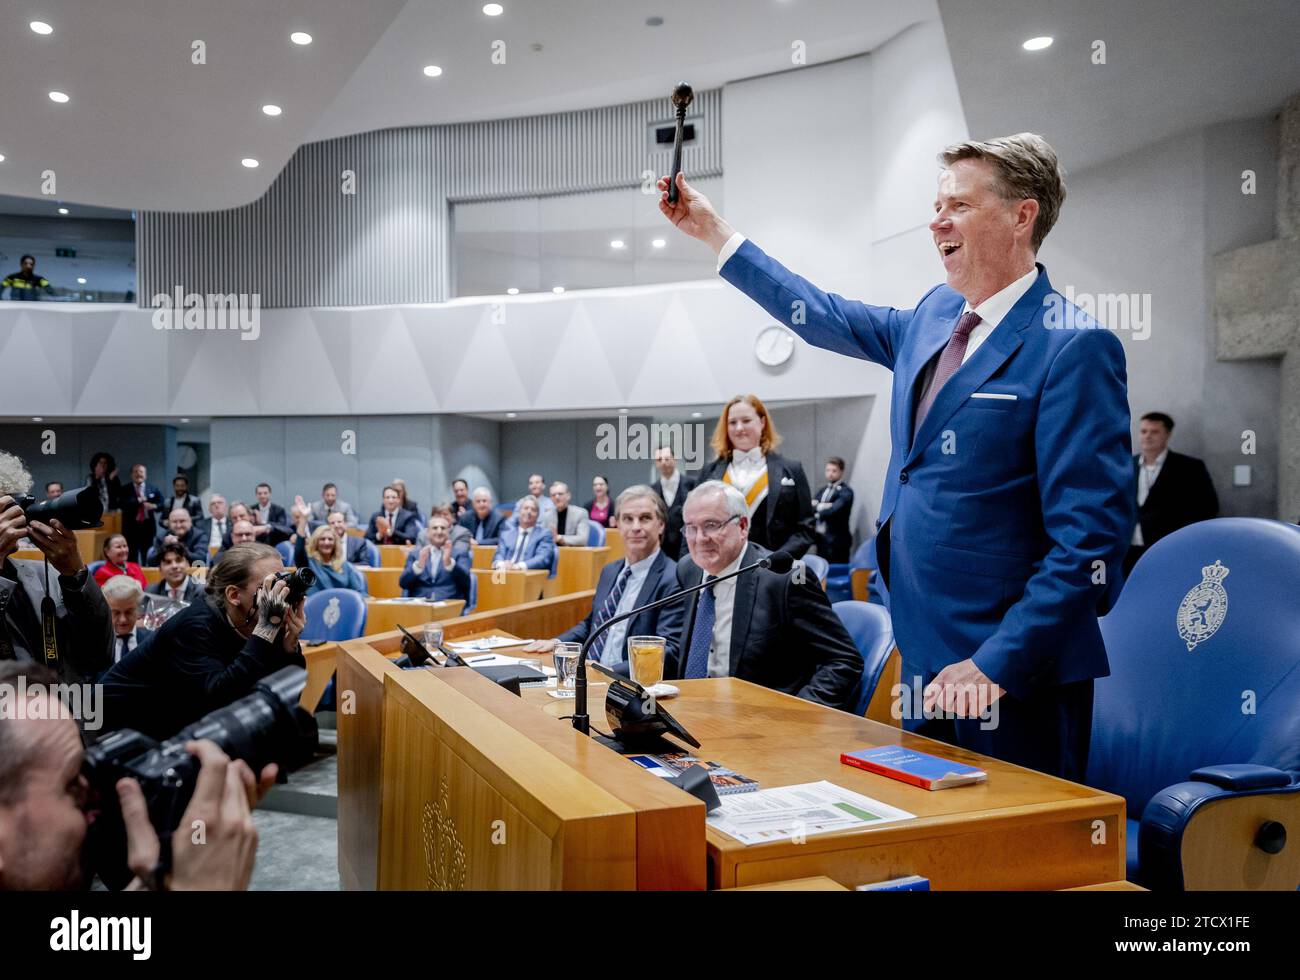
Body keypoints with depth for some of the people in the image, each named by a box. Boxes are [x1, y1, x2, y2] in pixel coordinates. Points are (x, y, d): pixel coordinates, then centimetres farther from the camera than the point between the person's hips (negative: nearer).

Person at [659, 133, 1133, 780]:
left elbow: (1091, 538, -18)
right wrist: (713, 232, 23)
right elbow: (824, 318, 22)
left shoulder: (1074, 347, -15)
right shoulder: (934, 316, 9)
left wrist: (996, 663, -21)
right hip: (926, 658, 8)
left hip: (1016, 676, -7)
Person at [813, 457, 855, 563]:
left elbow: (834, 510, -20)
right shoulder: (822, 490, 16)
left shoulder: (846, 492, -7)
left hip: (837, 540, -7)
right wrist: (821, 506, -16)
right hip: (821, 539, 7)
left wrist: (818, 508, -4)